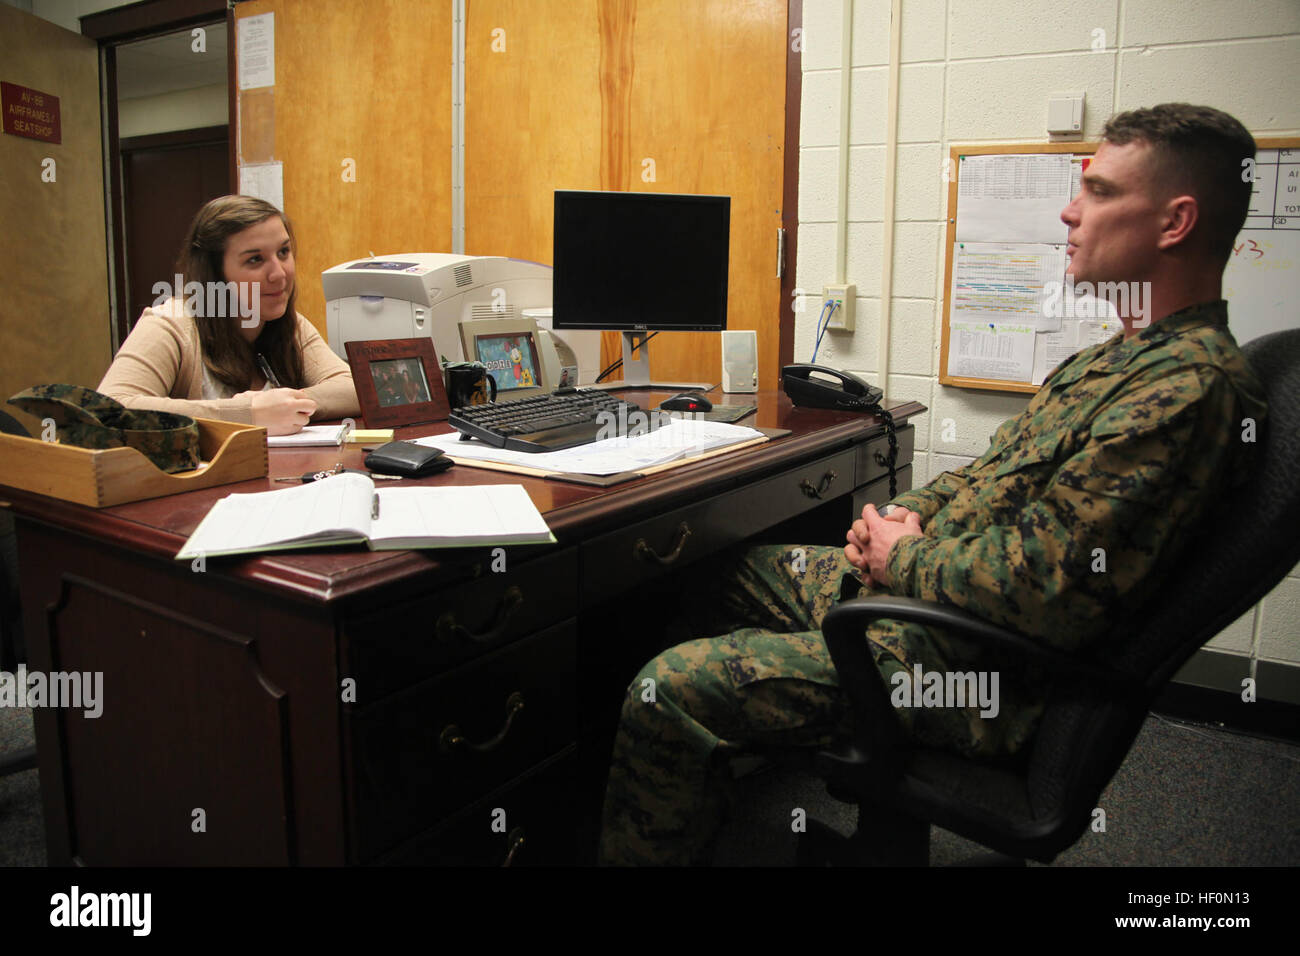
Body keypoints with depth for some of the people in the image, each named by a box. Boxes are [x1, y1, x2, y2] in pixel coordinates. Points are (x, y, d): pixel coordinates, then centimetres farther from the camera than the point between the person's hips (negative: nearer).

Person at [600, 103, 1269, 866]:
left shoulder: (1189, 387, -22)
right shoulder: (1130, 355, 12)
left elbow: (1044, 586, -29)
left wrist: (906, 556, -12)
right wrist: (907, 513, 1)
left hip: (969, 664, -11)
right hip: (921, 584, 11)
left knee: (667, 694, -16)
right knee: (717, 575, 22)